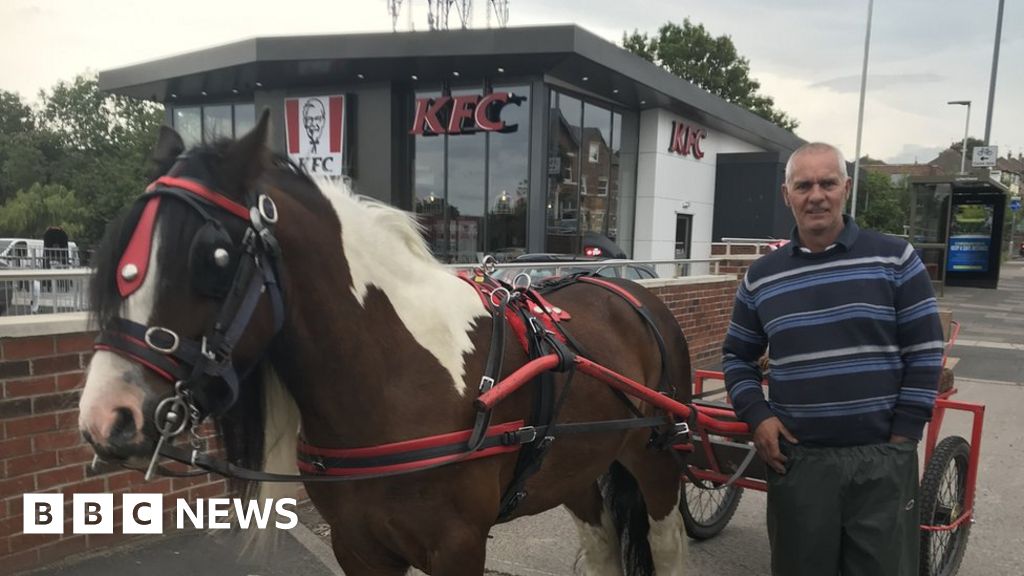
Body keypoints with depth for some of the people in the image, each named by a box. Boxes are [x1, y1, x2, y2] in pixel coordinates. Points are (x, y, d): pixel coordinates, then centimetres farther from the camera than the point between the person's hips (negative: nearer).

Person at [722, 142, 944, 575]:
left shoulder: (894, 258, -2)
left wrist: (904, 435, -6)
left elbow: (925, 351, -1)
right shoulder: (761, 276, 3)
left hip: (881, 458, -1)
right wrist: (756, 415, -3)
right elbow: (737, 355, 12)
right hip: (795, 458, 2)